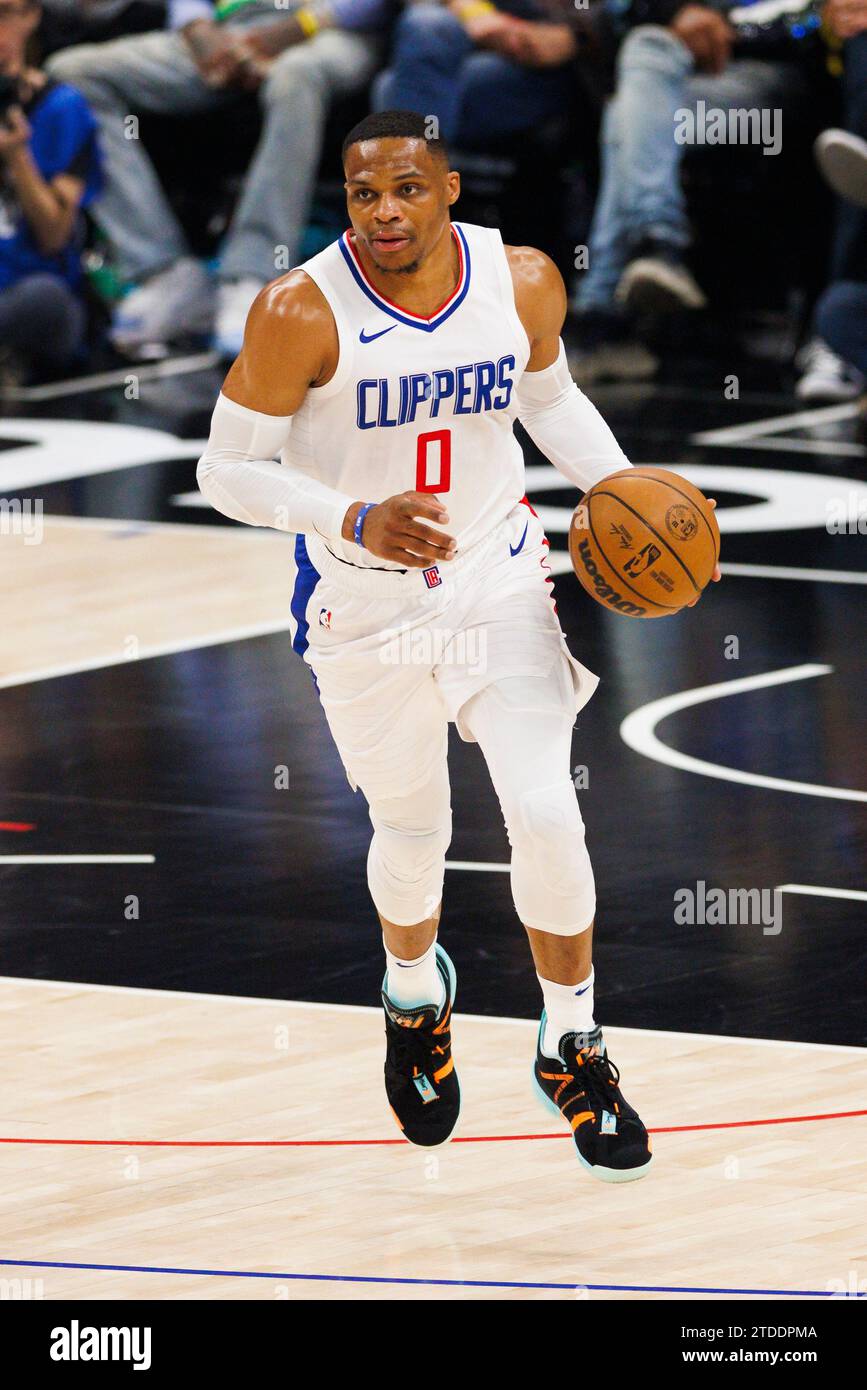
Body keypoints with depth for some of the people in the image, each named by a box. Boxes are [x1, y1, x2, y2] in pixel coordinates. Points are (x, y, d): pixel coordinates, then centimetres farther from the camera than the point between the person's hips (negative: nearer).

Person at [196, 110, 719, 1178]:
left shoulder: (523, 281, -10)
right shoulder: (302, 312, -21)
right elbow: (226, 470, -15)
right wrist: (355, 520, -30)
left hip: (498, 579, 2)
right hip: (364, 602, -1)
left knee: (548, 816, -9)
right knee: (411, 831, 13)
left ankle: (571, 1047, 12)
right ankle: (414, 995, 47)